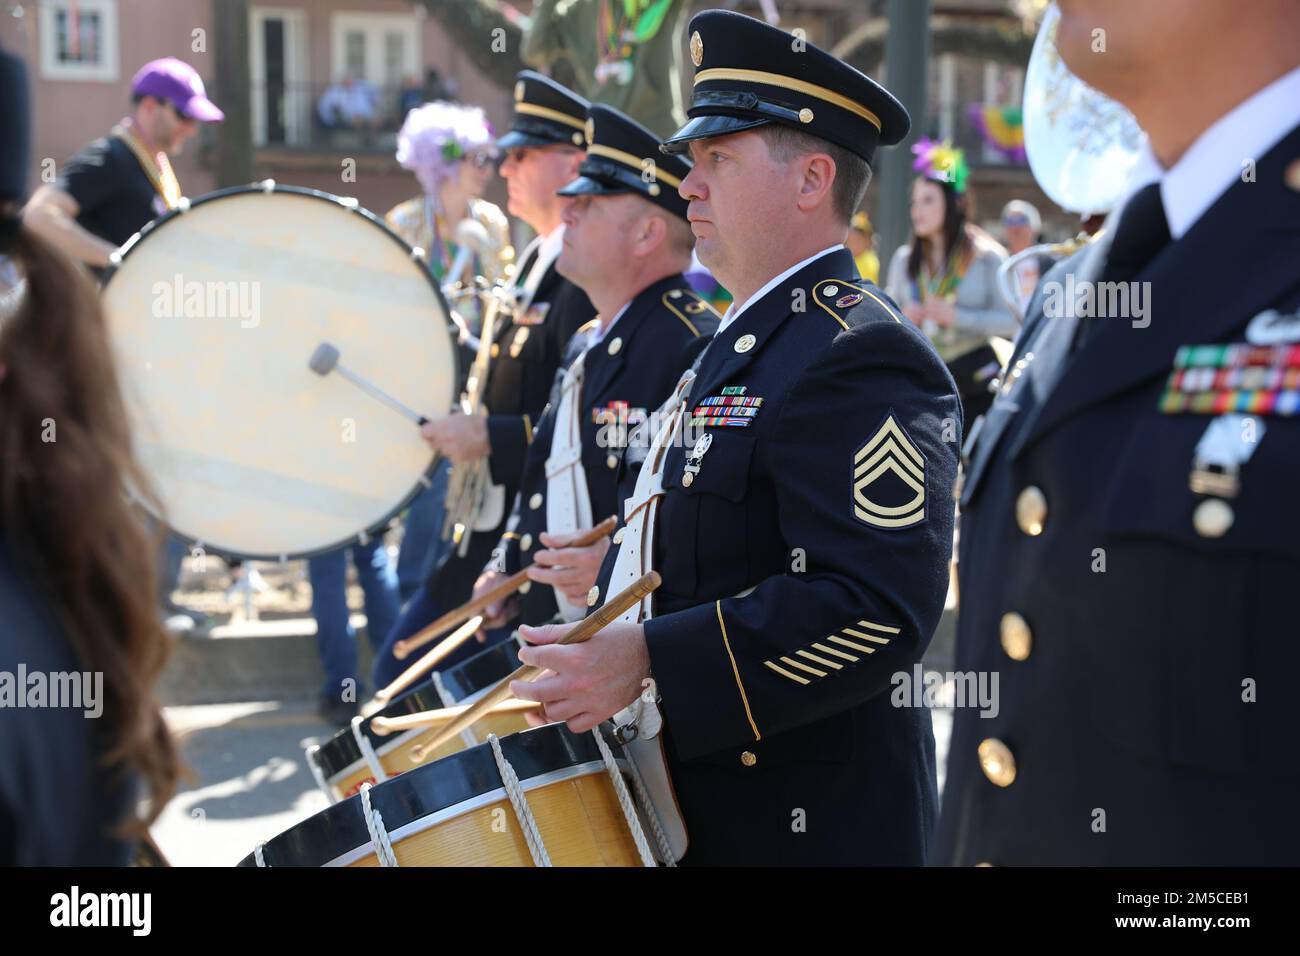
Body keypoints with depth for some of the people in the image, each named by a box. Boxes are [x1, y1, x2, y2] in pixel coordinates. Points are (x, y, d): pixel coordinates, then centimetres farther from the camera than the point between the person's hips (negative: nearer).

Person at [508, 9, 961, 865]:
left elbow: (876, 608, -28)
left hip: (806, 826, -9)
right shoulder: (744, 346, 15)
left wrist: (648, 662, -31)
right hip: (702, 803, 9)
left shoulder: (860, 360, -18)